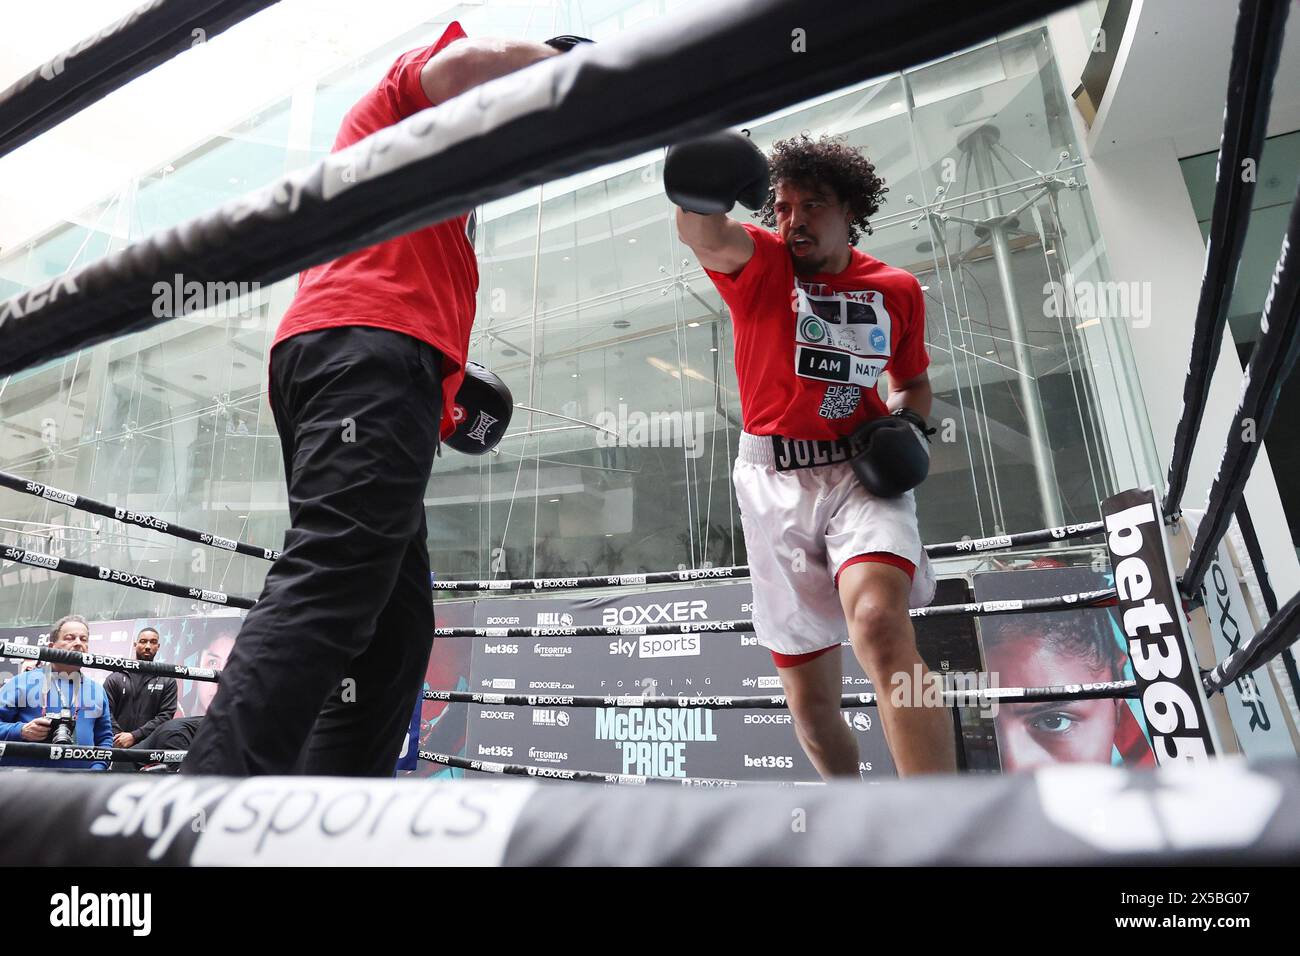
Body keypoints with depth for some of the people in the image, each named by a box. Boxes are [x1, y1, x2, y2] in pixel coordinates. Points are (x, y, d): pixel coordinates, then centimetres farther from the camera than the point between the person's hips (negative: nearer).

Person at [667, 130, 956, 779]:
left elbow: (913, 383, 22)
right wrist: (701, 197, -45)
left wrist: (906, 424, 0)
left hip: (861, 473, 0)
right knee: (810, 701, 7)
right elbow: (707, 238, -23)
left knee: (879, 625, -33)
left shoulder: (898, 290, 9)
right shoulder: (758, 262, 1)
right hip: (773, 480, 0)